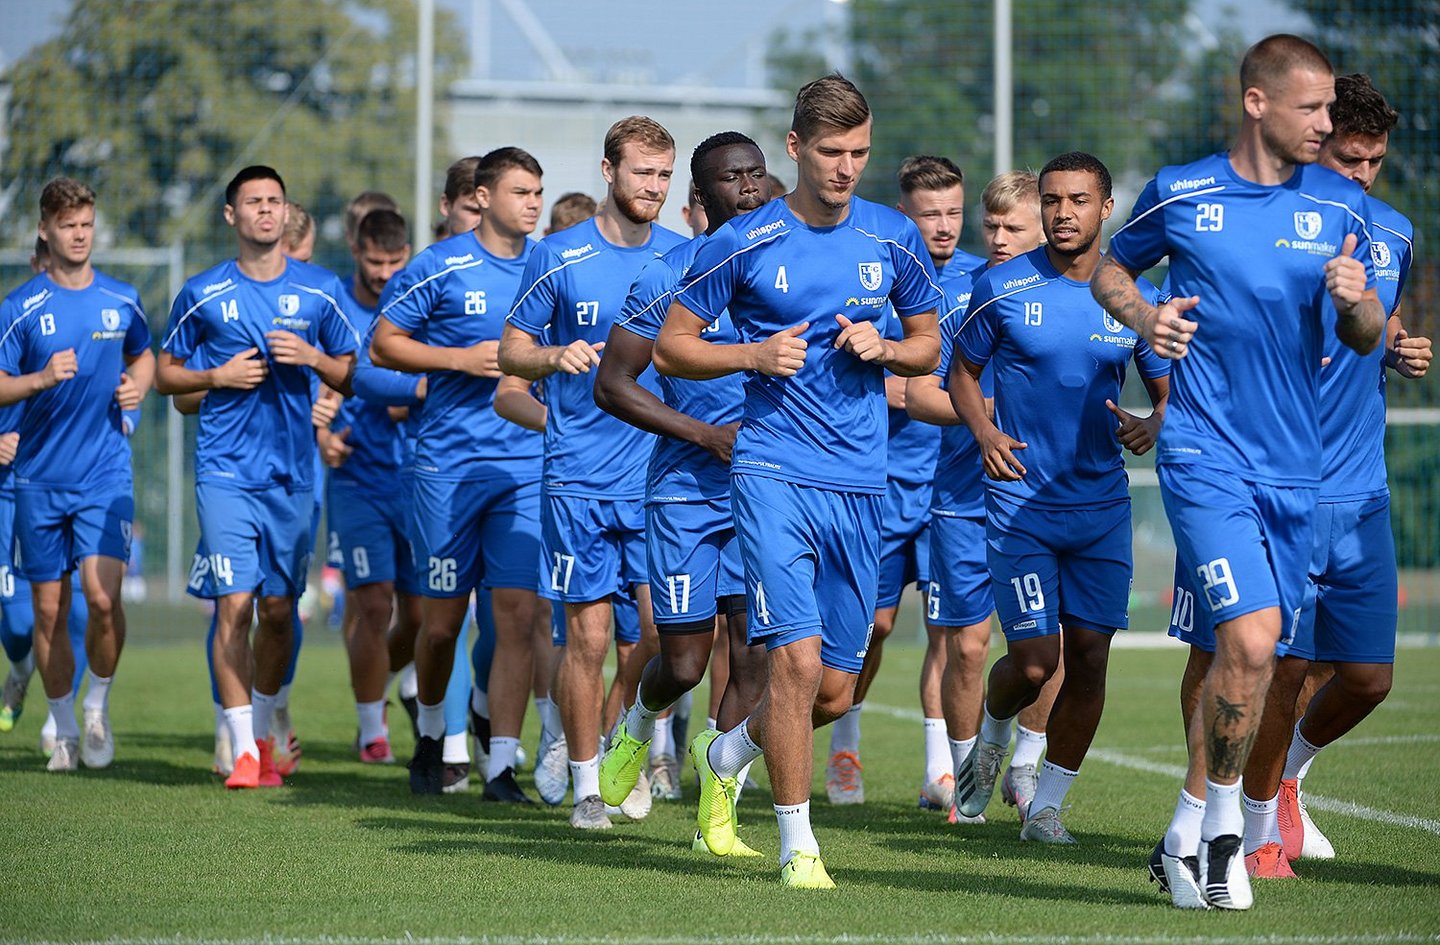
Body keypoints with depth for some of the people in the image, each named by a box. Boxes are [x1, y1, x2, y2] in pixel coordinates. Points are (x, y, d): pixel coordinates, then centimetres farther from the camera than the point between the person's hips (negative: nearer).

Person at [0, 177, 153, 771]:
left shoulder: (121, 300, 5)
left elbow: (142, 355, 23)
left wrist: (137, 386, 2)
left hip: (106, 474, 0)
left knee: (102, 595, -16)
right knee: (49, 609, 4)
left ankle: (98, 705, 7)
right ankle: (65, 731, 19)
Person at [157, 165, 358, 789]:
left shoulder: (320, 292, 6)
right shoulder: (202, 294, 3)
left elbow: (351, 376, 12)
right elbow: (165, 374, 11)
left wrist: (312, 358, -8)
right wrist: (218, 376, -7)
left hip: (293, 472, 2)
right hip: (225, 471, -2)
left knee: (278, 609, 6)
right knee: (234, 603, -10)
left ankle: (263, 732, 26)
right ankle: (243, 750, -6)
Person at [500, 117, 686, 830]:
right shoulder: (559, 257, 0)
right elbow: (511, 350, 6)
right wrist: (556, 356, -15)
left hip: (662, 474, 2)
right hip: (579, 476, -2)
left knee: (665, 625, -8)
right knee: (588, 635, -1)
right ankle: (587, 784, 12)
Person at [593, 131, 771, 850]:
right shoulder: (668, 277, -6)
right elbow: (612, 385, -5)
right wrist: (708, 434, -14)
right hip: (687, 488, -3)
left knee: (752, 654, -5)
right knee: (684, 662, 0)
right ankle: (640, 726, 35)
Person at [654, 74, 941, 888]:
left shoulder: (895, 239, 6)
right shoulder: (744, 244, -4)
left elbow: (930, 345, 18)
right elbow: (672, 346, 4)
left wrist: (882, 349, -4)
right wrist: (755, 355, -12)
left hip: (861, 485, 4)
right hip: (775, 473, -4)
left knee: (835, 692, 7)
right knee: (798, 659, -17)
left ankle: (725, 755, 37)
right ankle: (798, 845, -2)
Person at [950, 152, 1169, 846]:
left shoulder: (1137, 299, 1)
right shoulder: (1002, 287, -4)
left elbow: (1168, 390, 12)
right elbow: (963, 373, 8)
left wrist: (1153, 425, -12)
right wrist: (985, 431, -11)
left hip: (1102, 505, 3)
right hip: (1021, 498, -3)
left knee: (1089, 658, 1)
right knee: (1034, 661, -10)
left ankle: (1045, 807, 16)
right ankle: (991, 736, 25)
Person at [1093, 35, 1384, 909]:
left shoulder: (1341, 205, 6)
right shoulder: (1179, 194, 1)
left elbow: (1366, 338, 10)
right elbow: (1110, 270, 18)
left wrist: (1358, 300, -13)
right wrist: (1144, 318, -4)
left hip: (1294, 468, 4)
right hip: (1206, 454, -4)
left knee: (1253, 656, 8)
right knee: (1251, 640, -19)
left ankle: (1191, 830, 25)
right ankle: (1222, 822, -1)